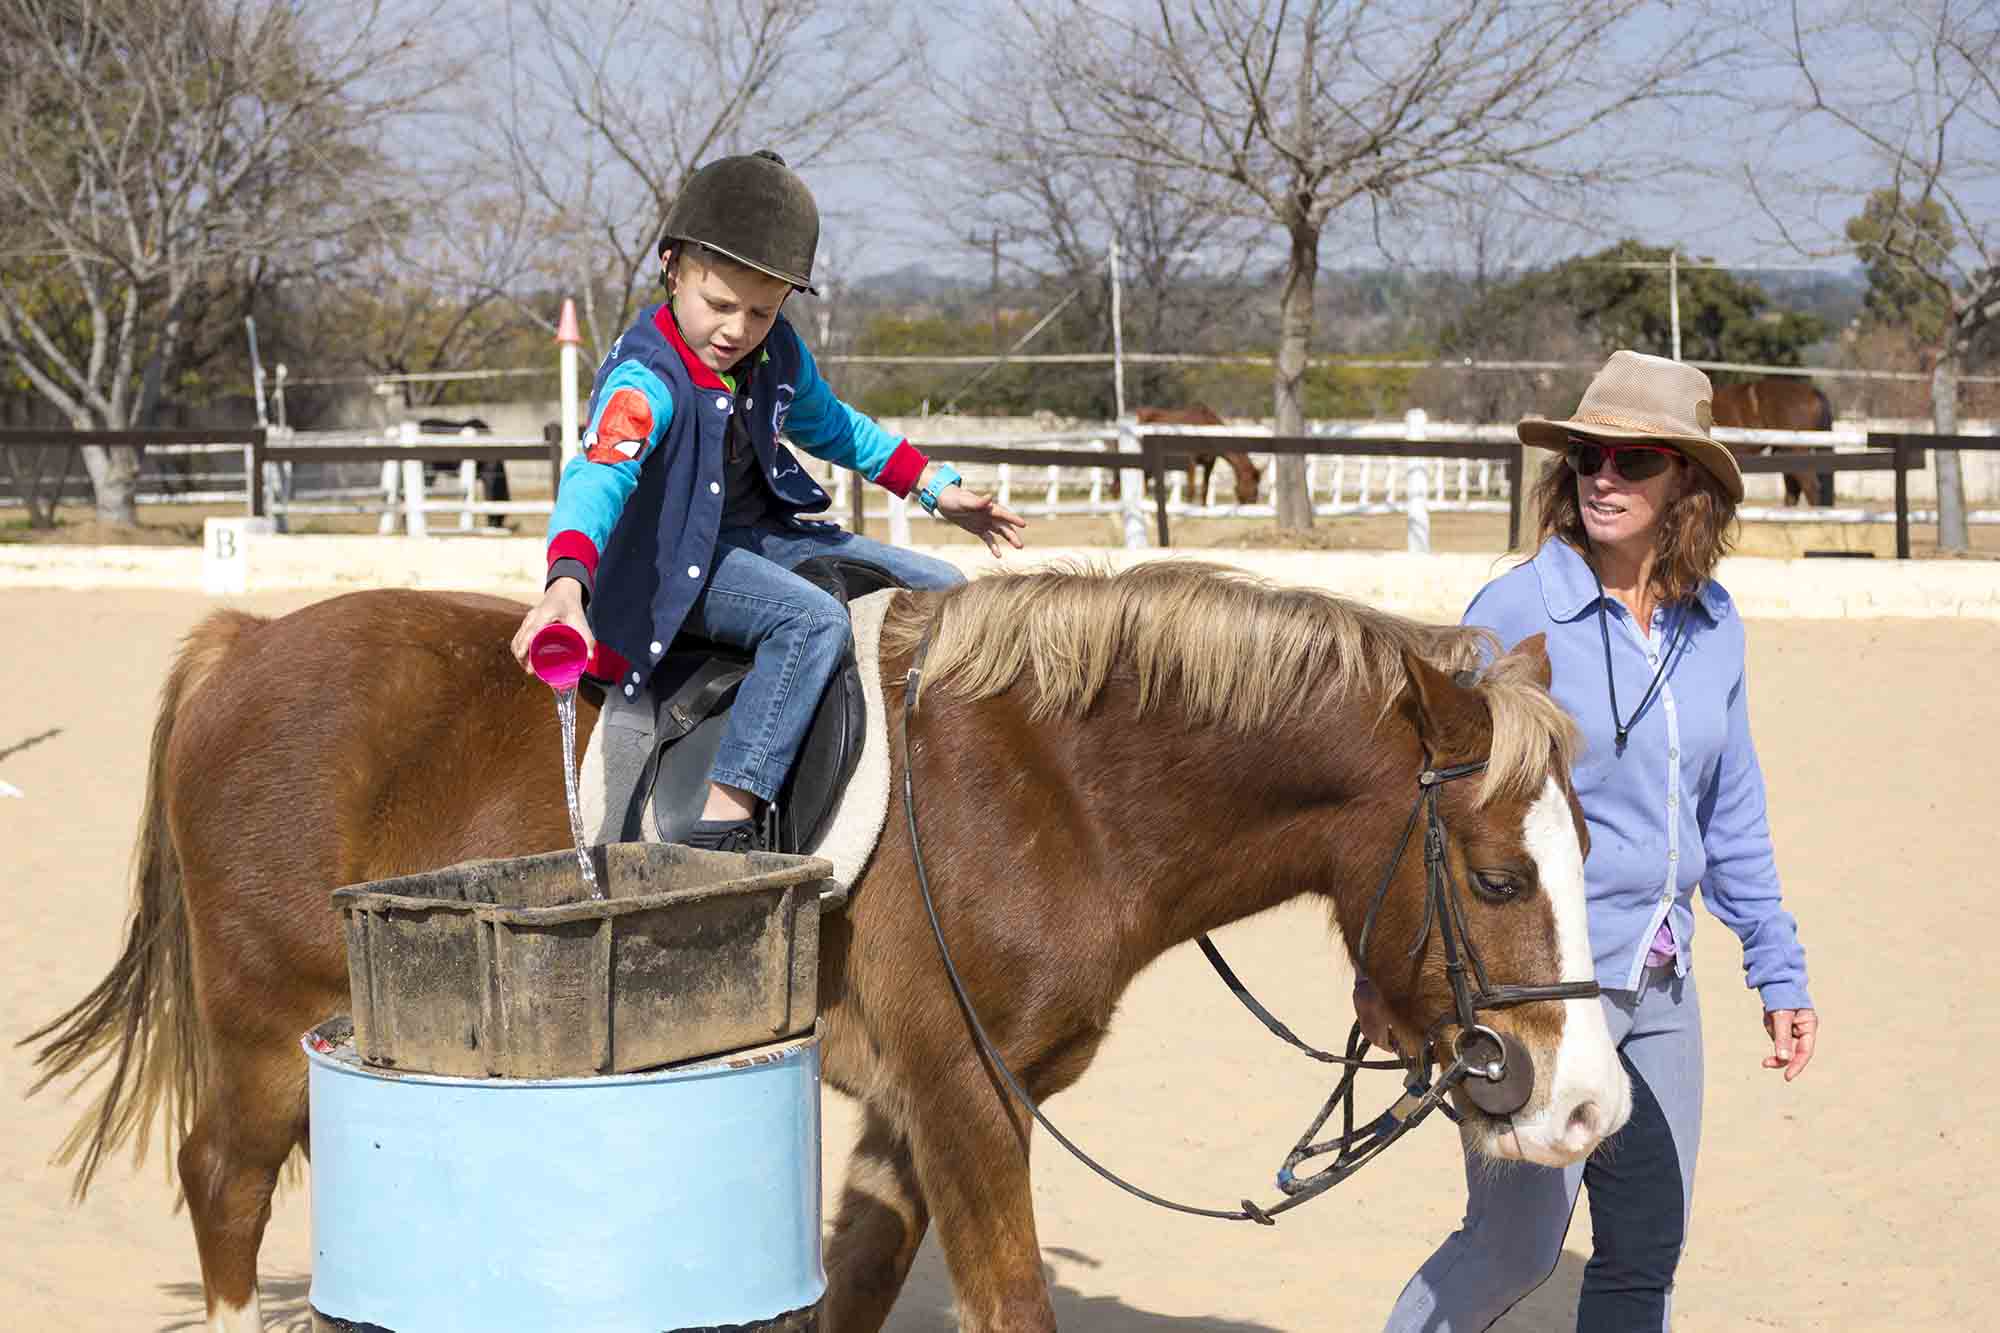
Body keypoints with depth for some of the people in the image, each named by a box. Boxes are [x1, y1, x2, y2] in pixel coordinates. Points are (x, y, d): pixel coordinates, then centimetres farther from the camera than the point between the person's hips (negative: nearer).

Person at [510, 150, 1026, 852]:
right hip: (674, 562, -9)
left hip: (763, 533, 9)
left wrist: (938, 489, 21)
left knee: (940, 588, 5)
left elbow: (829, 425, 21)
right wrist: (567, 583, -61)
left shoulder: (778, 355, -1)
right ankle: (721, 827, -39)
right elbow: (596, 477, -43)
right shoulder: (646, 379, -26)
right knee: (815, 619, -34)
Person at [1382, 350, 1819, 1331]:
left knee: (1647, 1251, 9)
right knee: (1517, 1242, -2)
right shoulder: (1515, 612, -11)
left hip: (1659, 990, 6)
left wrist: (1778, 971, 16)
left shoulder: (1712, 626, 5)